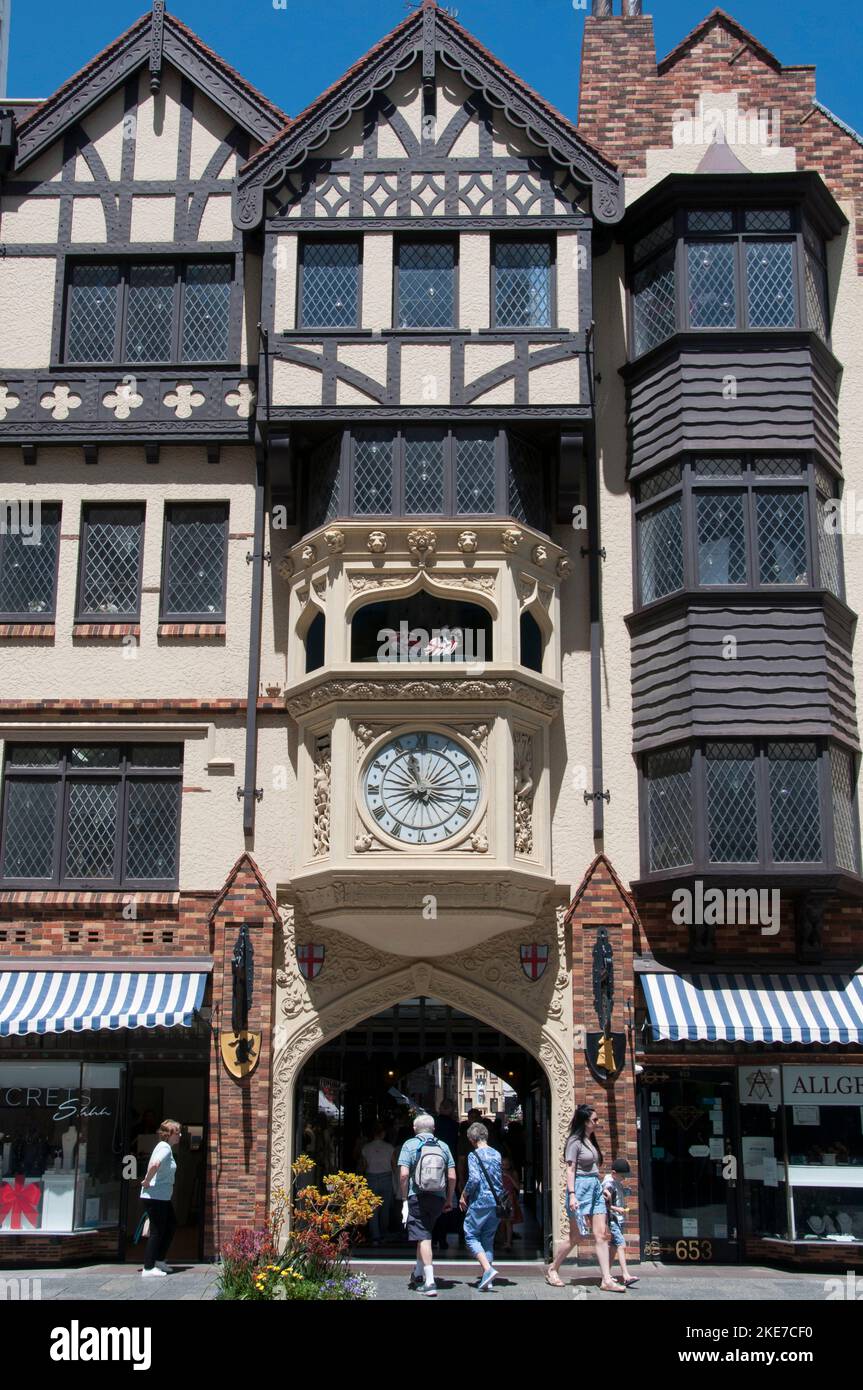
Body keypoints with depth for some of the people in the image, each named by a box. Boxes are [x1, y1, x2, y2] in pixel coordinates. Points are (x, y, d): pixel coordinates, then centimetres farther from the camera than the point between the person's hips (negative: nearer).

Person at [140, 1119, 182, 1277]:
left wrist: (147, 1180, 19)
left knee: (171, 1225, 18)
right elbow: (155, 1164, -37)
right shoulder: (165, 1148, -17)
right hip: (156, 1197, -10)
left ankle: (159, 1260, 26)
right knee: (157, 1231, -4)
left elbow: (153, 1165, 30)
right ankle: (148, 1268, 1)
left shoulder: (165, 1147, 15)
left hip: (163, 1197, 10)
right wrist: (147, 1182, -24)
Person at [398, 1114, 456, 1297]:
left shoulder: (409, 1145, -1)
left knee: (423, 1238, -2)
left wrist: (404, 1200, -3)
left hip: (417, 1197, -4)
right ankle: (418, 1275, 28)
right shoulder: (443, 1146, 7)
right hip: (438, 1198, 4)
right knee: (424, 1234, 20)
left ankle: (429, 1282, -9)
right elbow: (452, 1176, 3)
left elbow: (404, 1174, -11)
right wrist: (449, 1200, 13)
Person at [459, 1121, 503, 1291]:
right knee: (488, 1239, 13)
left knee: (471, 1236, 2)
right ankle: (487, 1277, 10)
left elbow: (474, 1179, -18)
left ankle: (488, 1269, -16)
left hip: (480, 1202, -6)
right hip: (496, 1202, 6)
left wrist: (464, 1196, -6)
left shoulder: (474, 1155, -9)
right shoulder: (496, 1154, 10)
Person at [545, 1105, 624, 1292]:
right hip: (580, 1187, -7)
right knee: (576, 1236, 0)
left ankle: (607, 1280, -2)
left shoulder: (591, 1141, 14)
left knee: (601, 1234, -1)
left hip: (595, 1187, 8)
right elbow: (570, 1169, -13)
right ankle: (552, 1269, 18)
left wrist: (602, 1188, 15)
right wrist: (572, 1194, -20)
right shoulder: (575, 1142, -9)